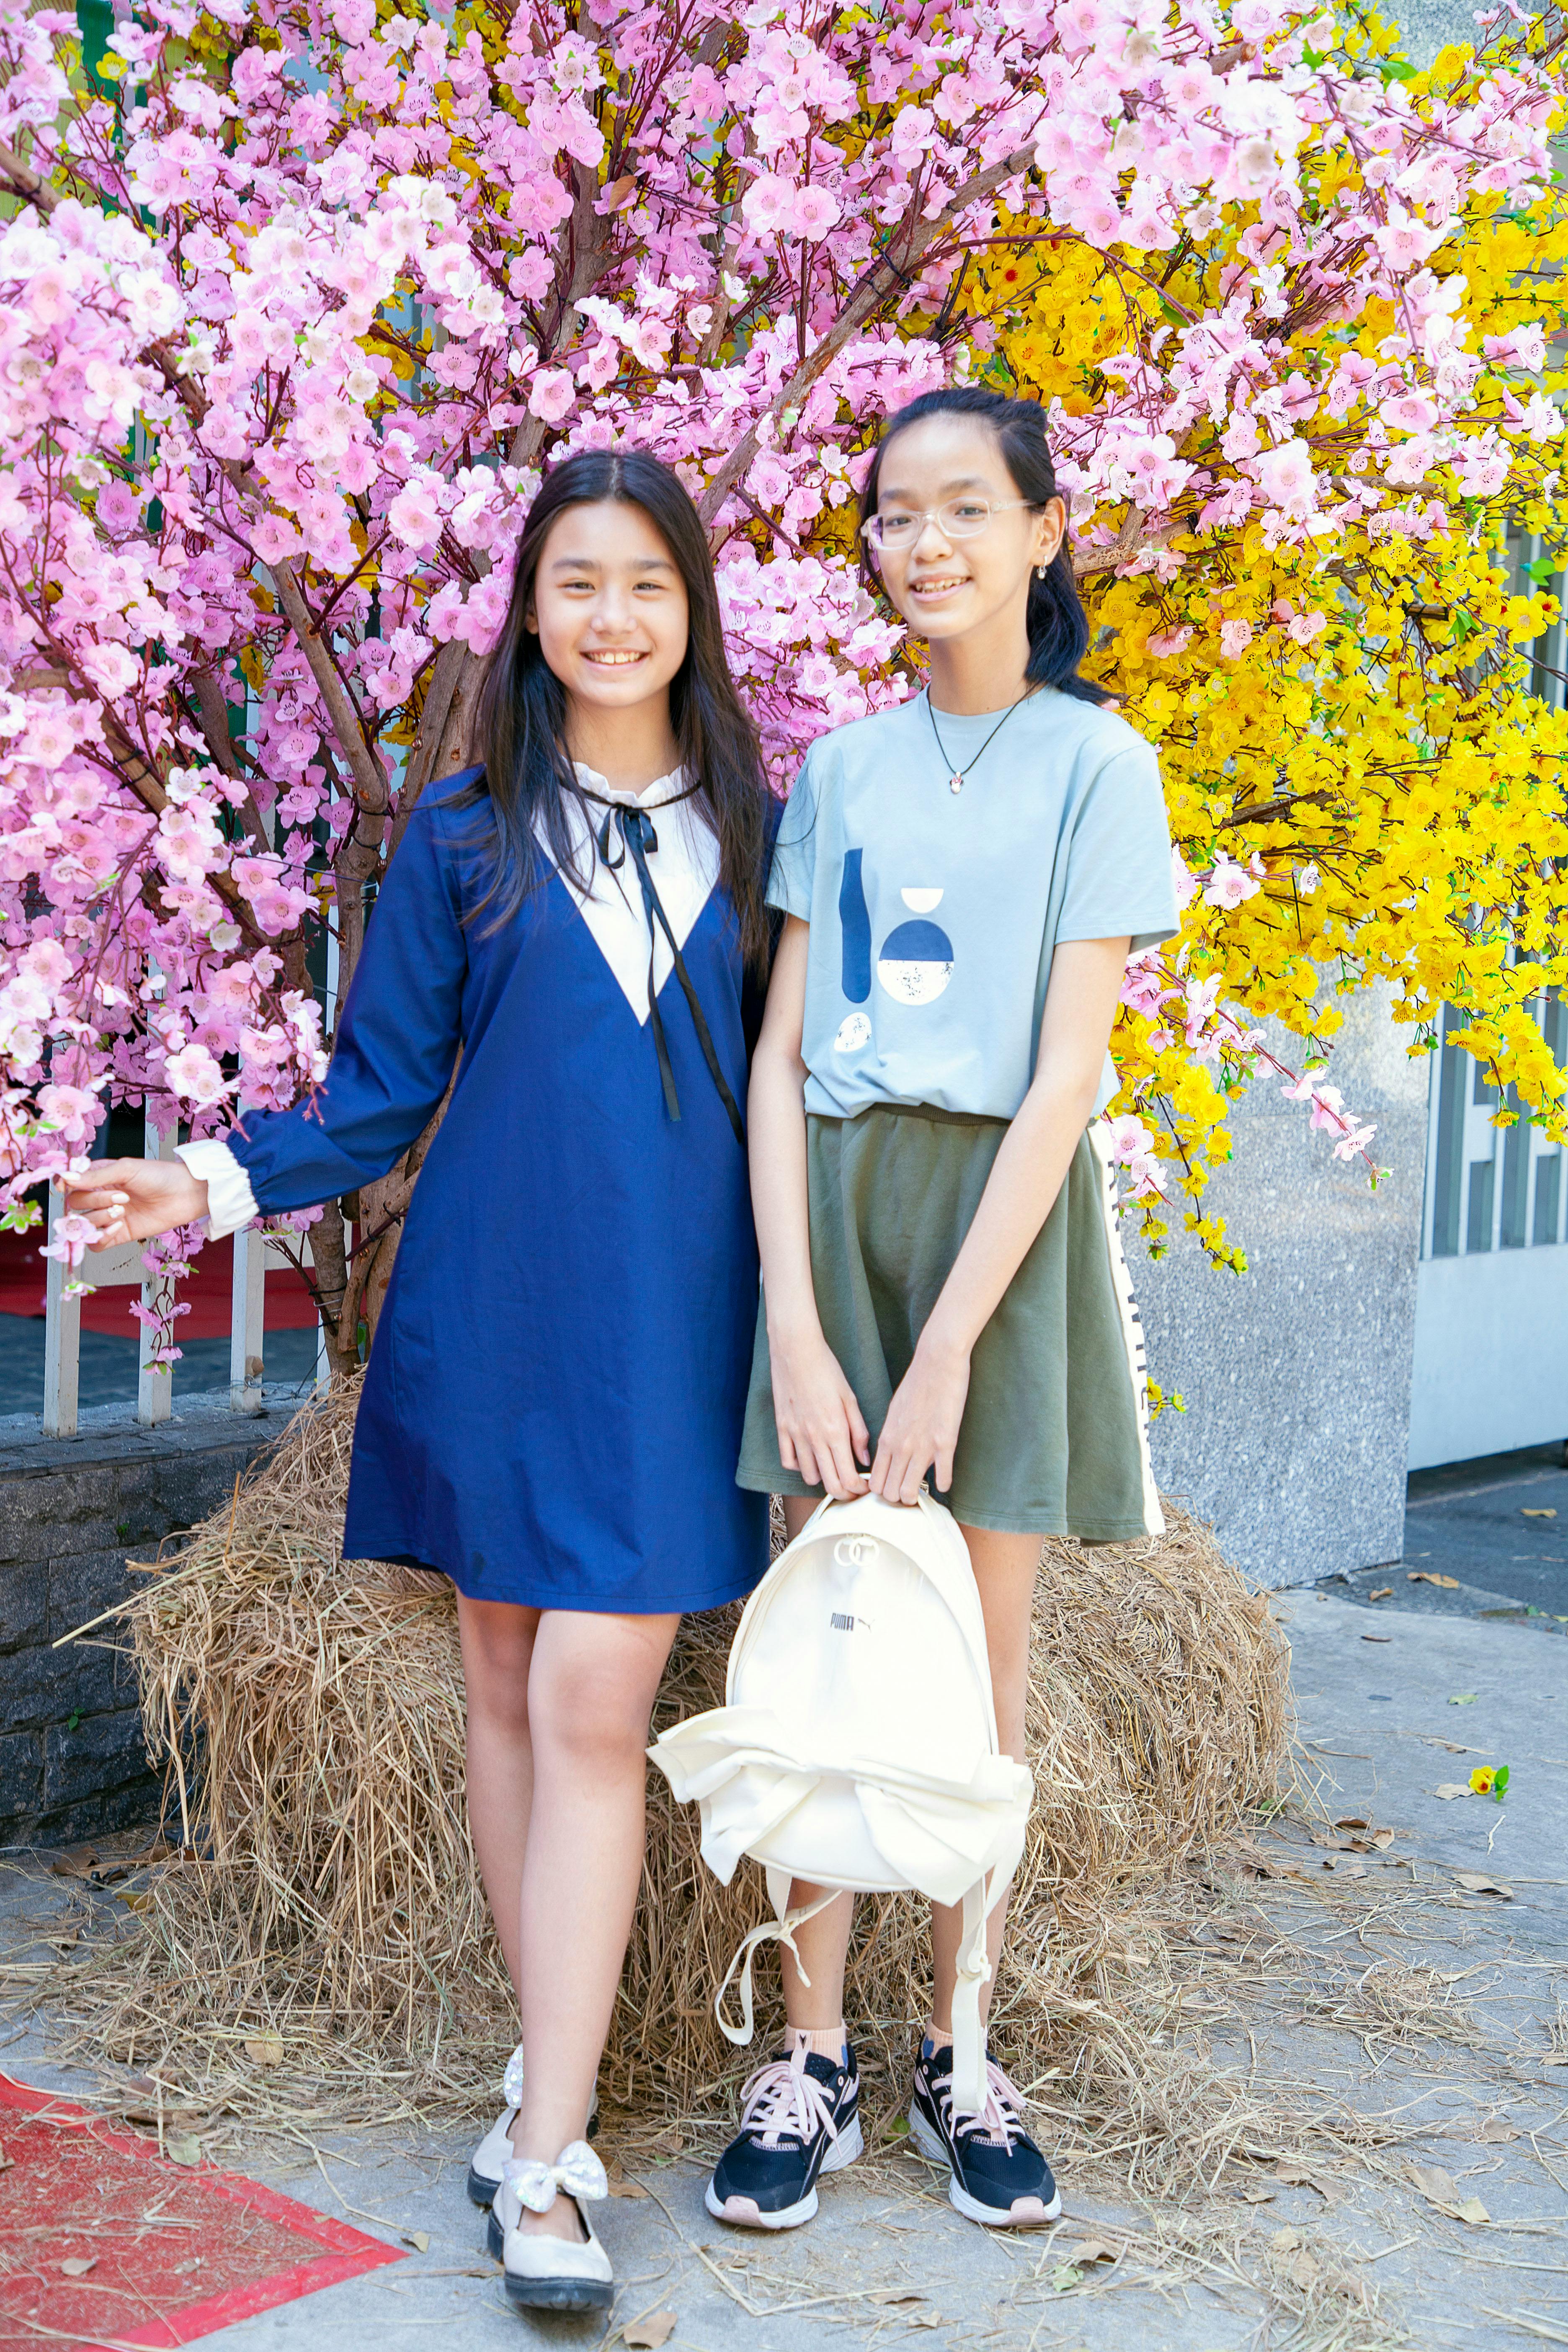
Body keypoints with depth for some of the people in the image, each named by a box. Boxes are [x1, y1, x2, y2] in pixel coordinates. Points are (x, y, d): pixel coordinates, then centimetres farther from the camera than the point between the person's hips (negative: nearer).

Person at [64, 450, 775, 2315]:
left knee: (594, 1705, -7)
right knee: (506, 1691, 7)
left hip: (663, 1326, -1)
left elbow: (783, 1079, 12)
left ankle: (547, 2155, -4)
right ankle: (552, 2068, 22)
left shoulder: (746, 834, 8)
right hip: (487, 1314, 1)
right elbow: (380, 1093, 6)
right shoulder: (465, 837, 5)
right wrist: (220, 1182, -8)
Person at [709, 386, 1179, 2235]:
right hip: (833, 1202, 3)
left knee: (983, 1663, 6)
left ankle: (959, 2054, 20)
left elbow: (1069, 1073, -9)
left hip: (1004, 1214, -3)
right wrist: (795, 1316, -8)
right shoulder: (841, 767, 9)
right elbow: (779, 1054, 4)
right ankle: (811, 2062, 14)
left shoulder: (1093, 762, -2)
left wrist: (948, 1349, -14)